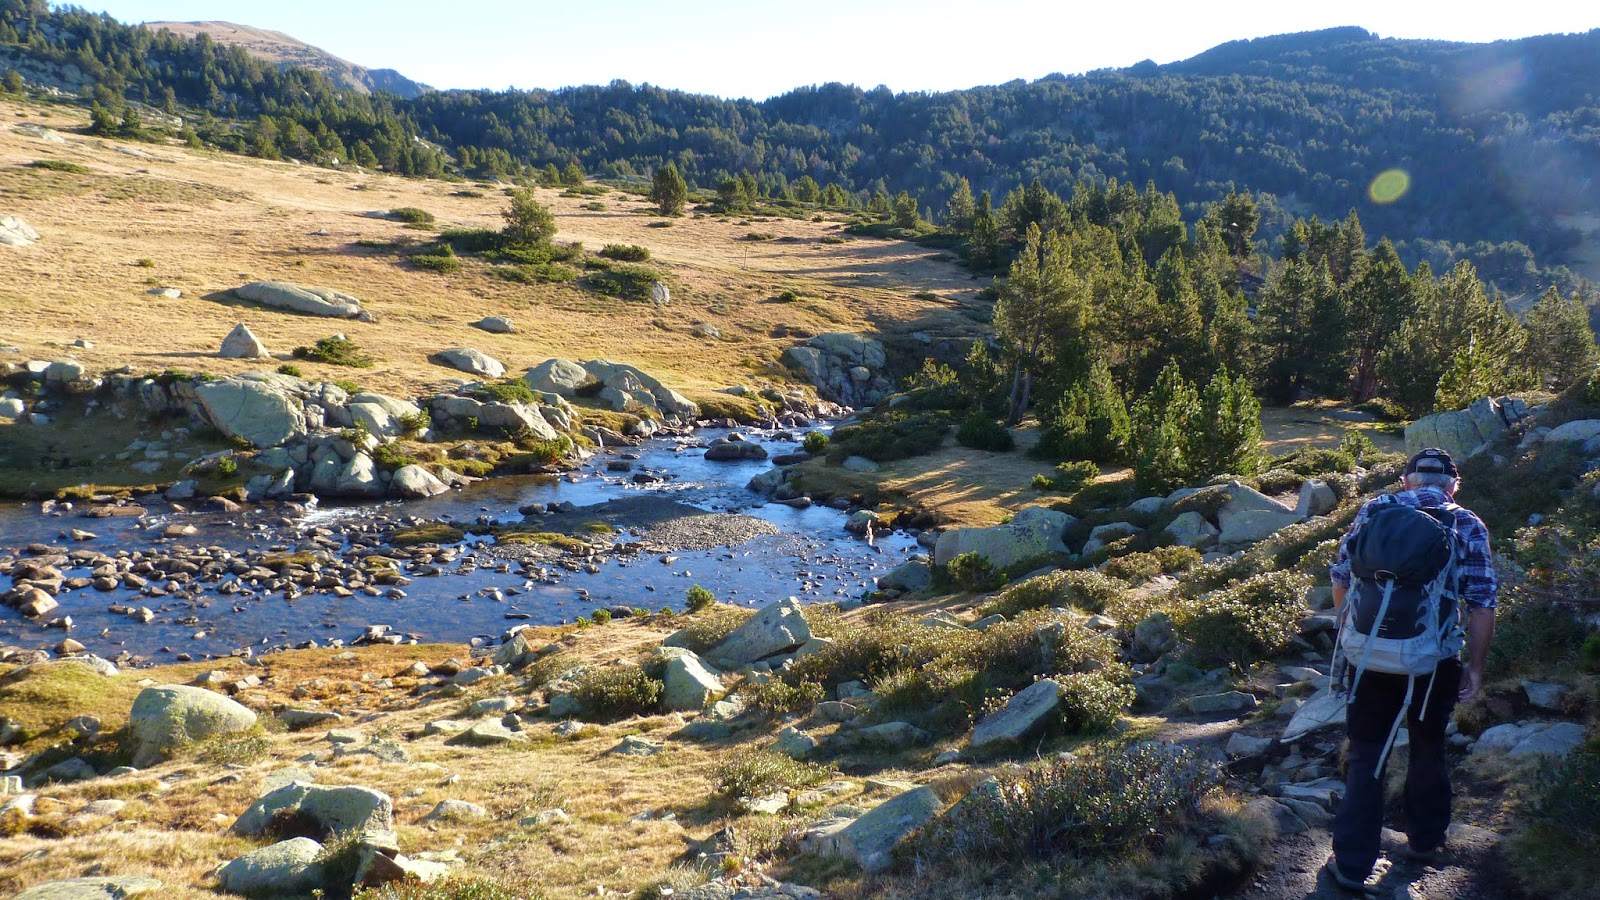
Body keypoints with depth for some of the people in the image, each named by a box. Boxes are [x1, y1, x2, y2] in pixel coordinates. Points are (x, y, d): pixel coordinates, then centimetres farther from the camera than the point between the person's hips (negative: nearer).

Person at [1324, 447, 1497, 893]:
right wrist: (1475, 667, 6)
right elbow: (1482, 605, -3)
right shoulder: (1469, 527, 0)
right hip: (1436, 663, 0)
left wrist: (1348, 635, 17)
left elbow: (1341, 578, 5)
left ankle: (1352, 863, 10)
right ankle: (1425, 840, 37)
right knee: (1429, 748, 22)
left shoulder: (1374, 510, 3)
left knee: (1366, 756, 8)